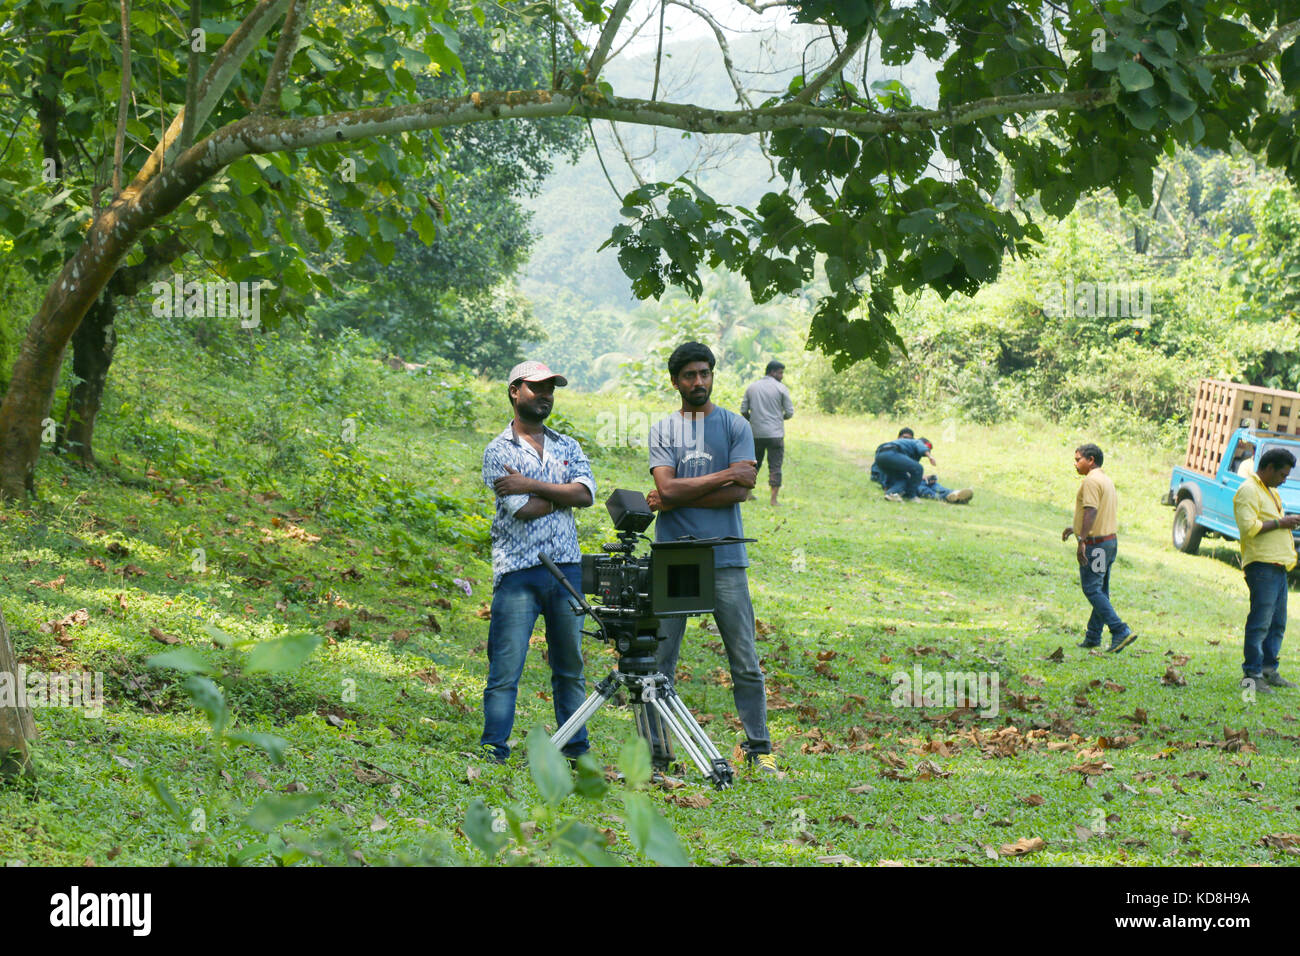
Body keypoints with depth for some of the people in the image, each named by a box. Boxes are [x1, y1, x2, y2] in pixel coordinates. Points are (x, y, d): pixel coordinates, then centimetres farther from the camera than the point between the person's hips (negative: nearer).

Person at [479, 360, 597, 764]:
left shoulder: (567, 446, 15)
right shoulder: (498, 450, 0)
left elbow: (586, 493, -4)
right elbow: (523, 510, -12)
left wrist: (532, 484, -10)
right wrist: (563, 493, -1)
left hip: (566, 568, 4)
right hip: (518, 572, -4)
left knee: (570, 667, 10)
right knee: (505, 671, -6)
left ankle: (576, 750, 17)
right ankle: (493, 753, -2)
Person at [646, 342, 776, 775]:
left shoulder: (735, 426, 7)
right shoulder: (663, 430, 8)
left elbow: (739, 492, -6)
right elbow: (667, 489, -7)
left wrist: (678, 498, -7)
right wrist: (725, 475, -8)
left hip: (725, 559, 0)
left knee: (746, 664, 1)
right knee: (659, 662, 1)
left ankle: (759, 750, 10)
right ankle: (655, 752, 8)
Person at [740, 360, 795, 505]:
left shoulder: (752, 388, 8)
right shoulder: (781, 388, -5)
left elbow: (743, 410, 8)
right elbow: (790, 412, -5)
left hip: (756, 433, 4)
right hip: (775, 433, -4)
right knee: (775, 466, 0)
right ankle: (774, 499, -4)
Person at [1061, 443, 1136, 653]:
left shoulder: (1091, 481, -15)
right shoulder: (1106, 479, 17)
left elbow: (1091, 512, -24)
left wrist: (1082, 541, -27)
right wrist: (1076, 528, 29)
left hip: (1096, 543, -10)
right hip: (1111, 541, 10)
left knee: (1092, 590, -9)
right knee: (1100, 591, 13)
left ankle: (1121, 631, -18)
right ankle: (1093, 636, 19)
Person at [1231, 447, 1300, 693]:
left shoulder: (1270, 491, 23)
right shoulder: (1249, 491, -9)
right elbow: (1248, 527, -20)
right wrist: (1280, 523, -15)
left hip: (1278, 566, 10)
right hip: (1261, 564, -10)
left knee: (1277, 624, 12)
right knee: (1260, 623, -11)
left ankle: (1269, 670, 19)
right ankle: (1251, 675, -9)